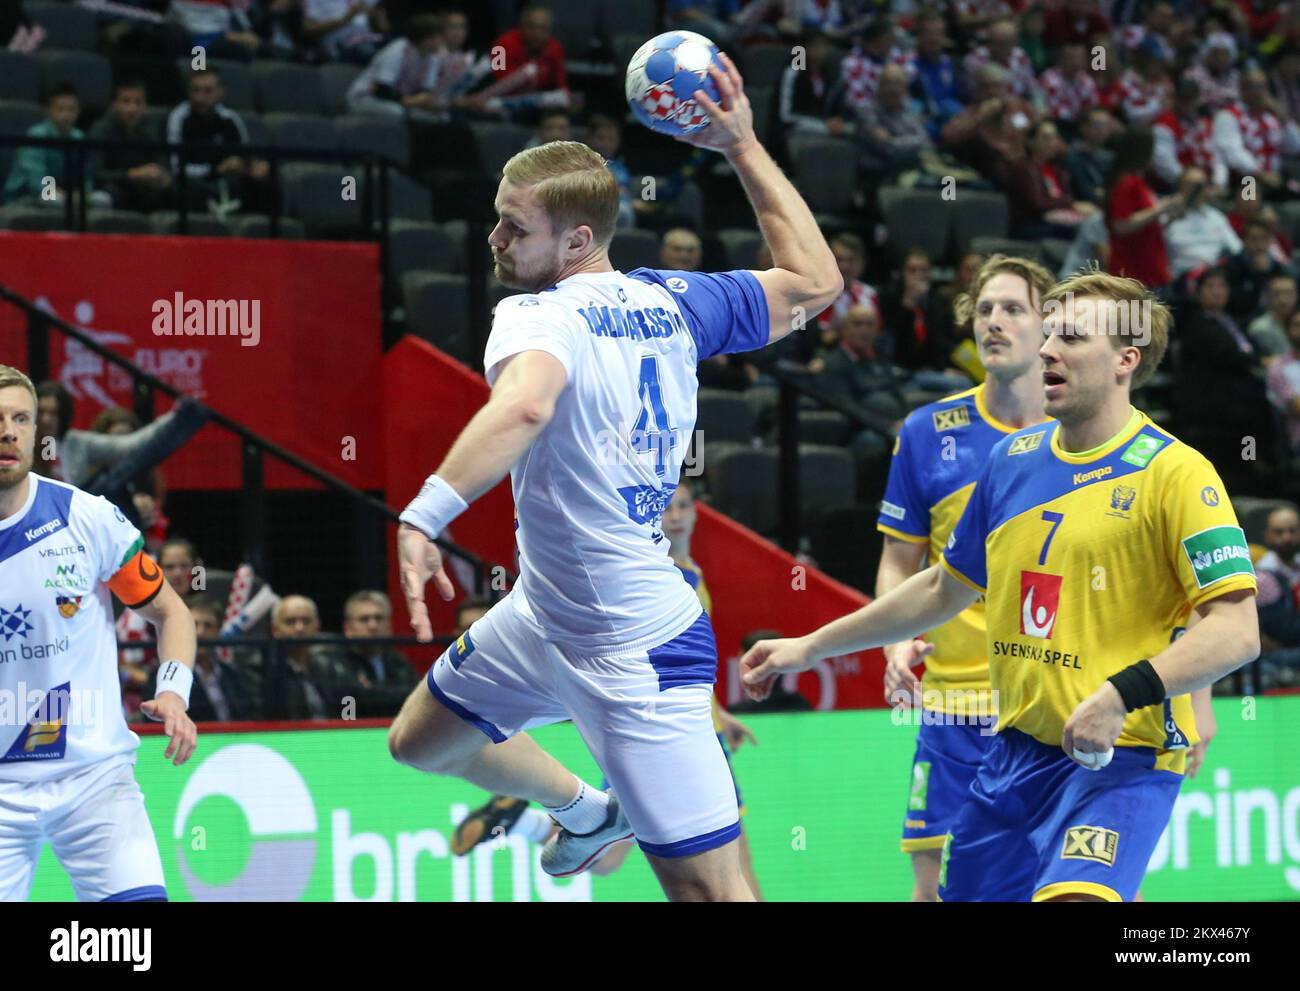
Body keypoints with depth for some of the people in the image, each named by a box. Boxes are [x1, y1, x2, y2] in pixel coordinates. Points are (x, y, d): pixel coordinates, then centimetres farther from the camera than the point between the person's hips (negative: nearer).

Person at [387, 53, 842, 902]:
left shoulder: (538, 316, -23)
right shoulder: (672, 302, -1)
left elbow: (523, 406, -46)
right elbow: (815, 281, 12)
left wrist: (425, 515, -54)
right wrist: (744, 146, 14)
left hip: (635, 658, -10)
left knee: (710, 888, -8)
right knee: (419, 740, 28)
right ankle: (588, 812, 50)